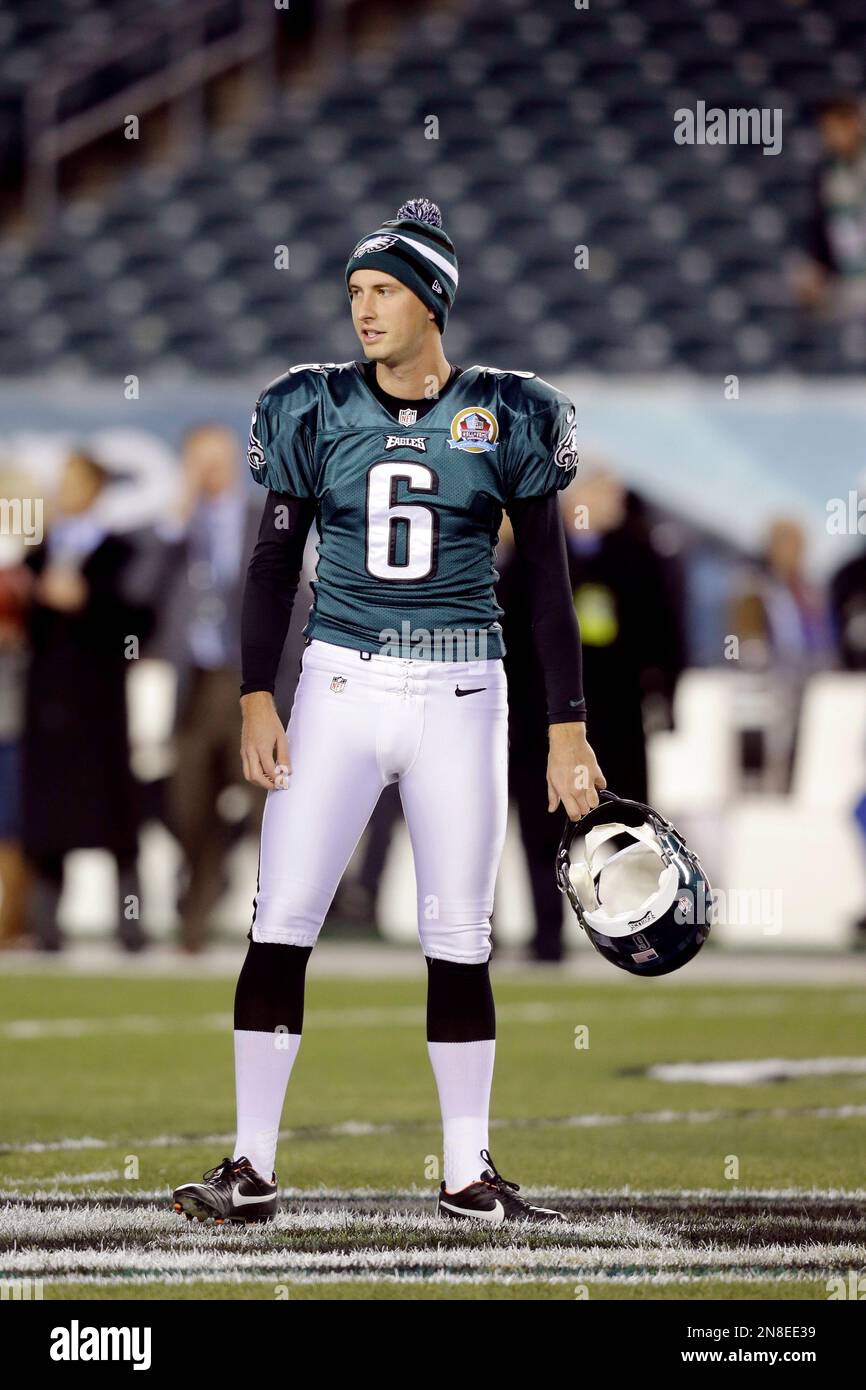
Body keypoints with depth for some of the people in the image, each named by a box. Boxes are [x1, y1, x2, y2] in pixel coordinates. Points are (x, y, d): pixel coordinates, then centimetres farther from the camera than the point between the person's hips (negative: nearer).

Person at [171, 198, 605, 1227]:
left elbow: (548, 581, 4)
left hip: (461, 696, 0)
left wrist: (567, 729, 1)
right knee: (281, 921, -6)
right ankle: (252, 1169, -1)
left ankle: (468, 1175, 14)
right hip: (341, 681, 0)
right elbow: (274, 560, 6)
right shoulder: (318, 410, 2)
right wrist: (256, 698, -4)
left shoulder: (504, 418, 0)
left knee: (459, 938, 4)